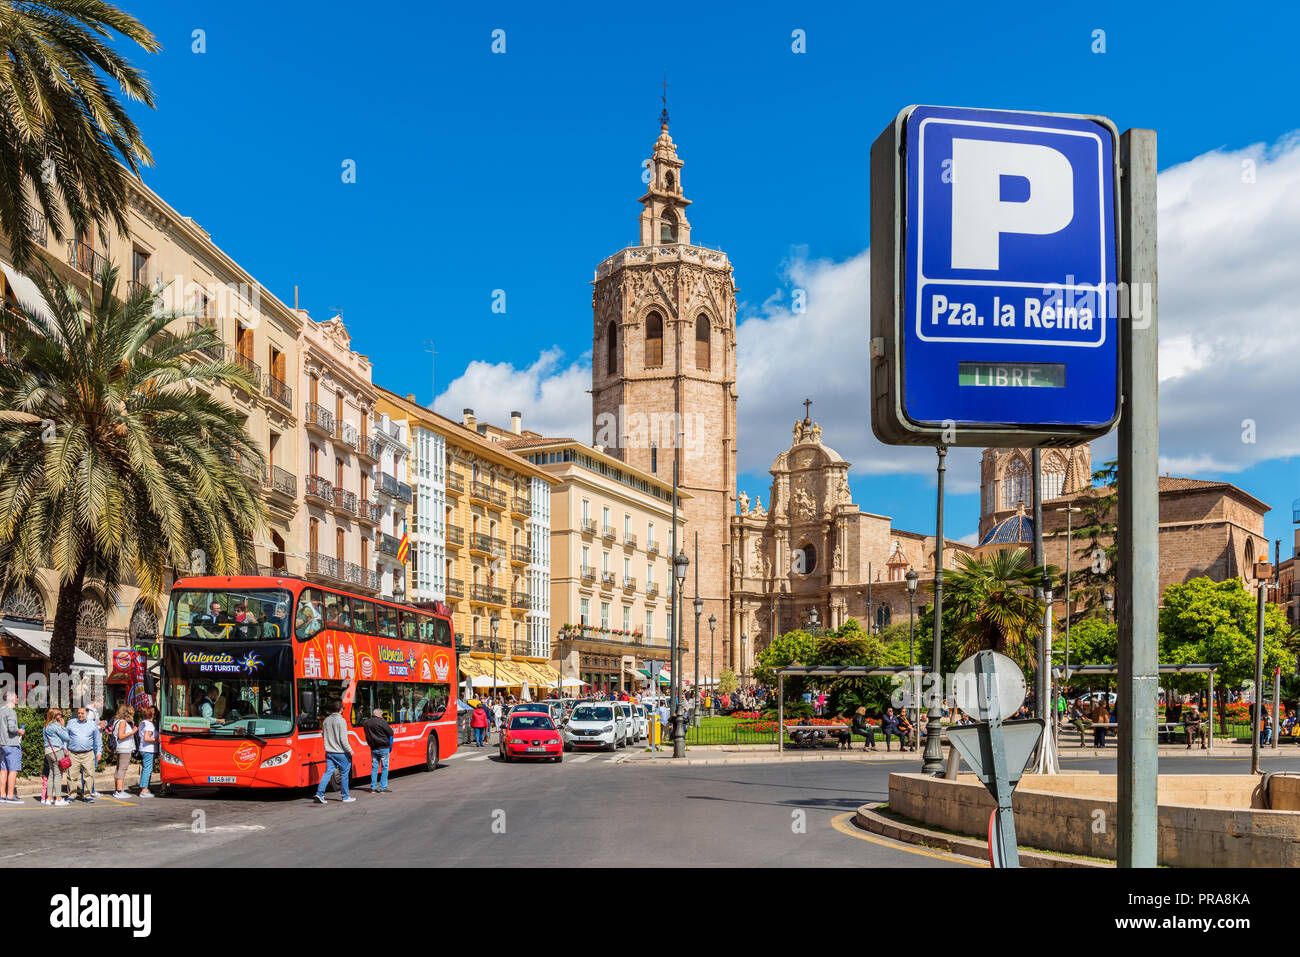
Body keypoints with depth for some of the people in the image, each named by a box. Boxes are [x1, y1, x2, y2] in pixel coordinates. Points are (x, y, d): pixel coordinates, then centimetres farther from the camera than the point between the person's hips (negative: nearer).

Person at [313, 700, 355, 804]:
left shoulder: (326, 720, 6)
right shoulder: (341, 721, -14)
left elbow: (323, 734, 17)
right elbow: (343, 739, -17)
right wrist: (349, 750, -9)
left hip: (329, 751, 6)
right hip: (340, 752, -6)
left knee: (328, 772, 6)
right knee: (344, 774, 5)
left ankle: (320, 793, -6)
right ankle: (345, 797, 11)